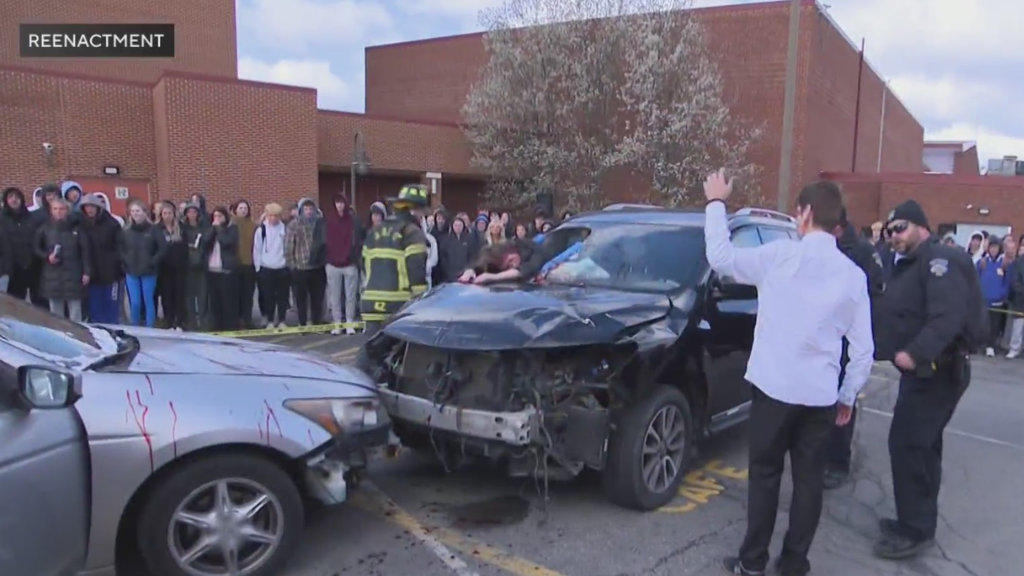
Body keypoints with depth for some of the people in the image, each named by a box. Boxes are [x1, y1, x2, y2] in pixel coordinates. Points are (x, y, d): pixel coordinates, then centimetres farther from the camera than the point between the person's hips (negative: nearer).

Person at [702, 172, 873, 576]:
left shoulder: (780, 256, -10)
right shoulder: (854, 275, 3)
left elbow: (721, 257, 0)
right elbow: (863, 349, 4)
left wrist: (716, 202, 11)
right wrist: (848, 396, 16)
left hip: (775, 388, -3)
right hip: (821, 395, 3)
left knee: (765, 474, 10)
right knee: (809, 478, 13)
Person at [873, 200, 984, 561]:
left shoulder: (939, 260, -17)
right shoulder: (911, 265, 17)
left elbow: (949, 316, -31)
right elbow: (897, 317, 18)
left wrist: (915, 353, -40)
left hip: (937, 370, -11)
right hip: (926, 368, 11)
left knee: (906, 443, -9)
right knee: (921, 444, 17)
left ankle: (914, 530, 1)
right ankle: (918, 521, 29)